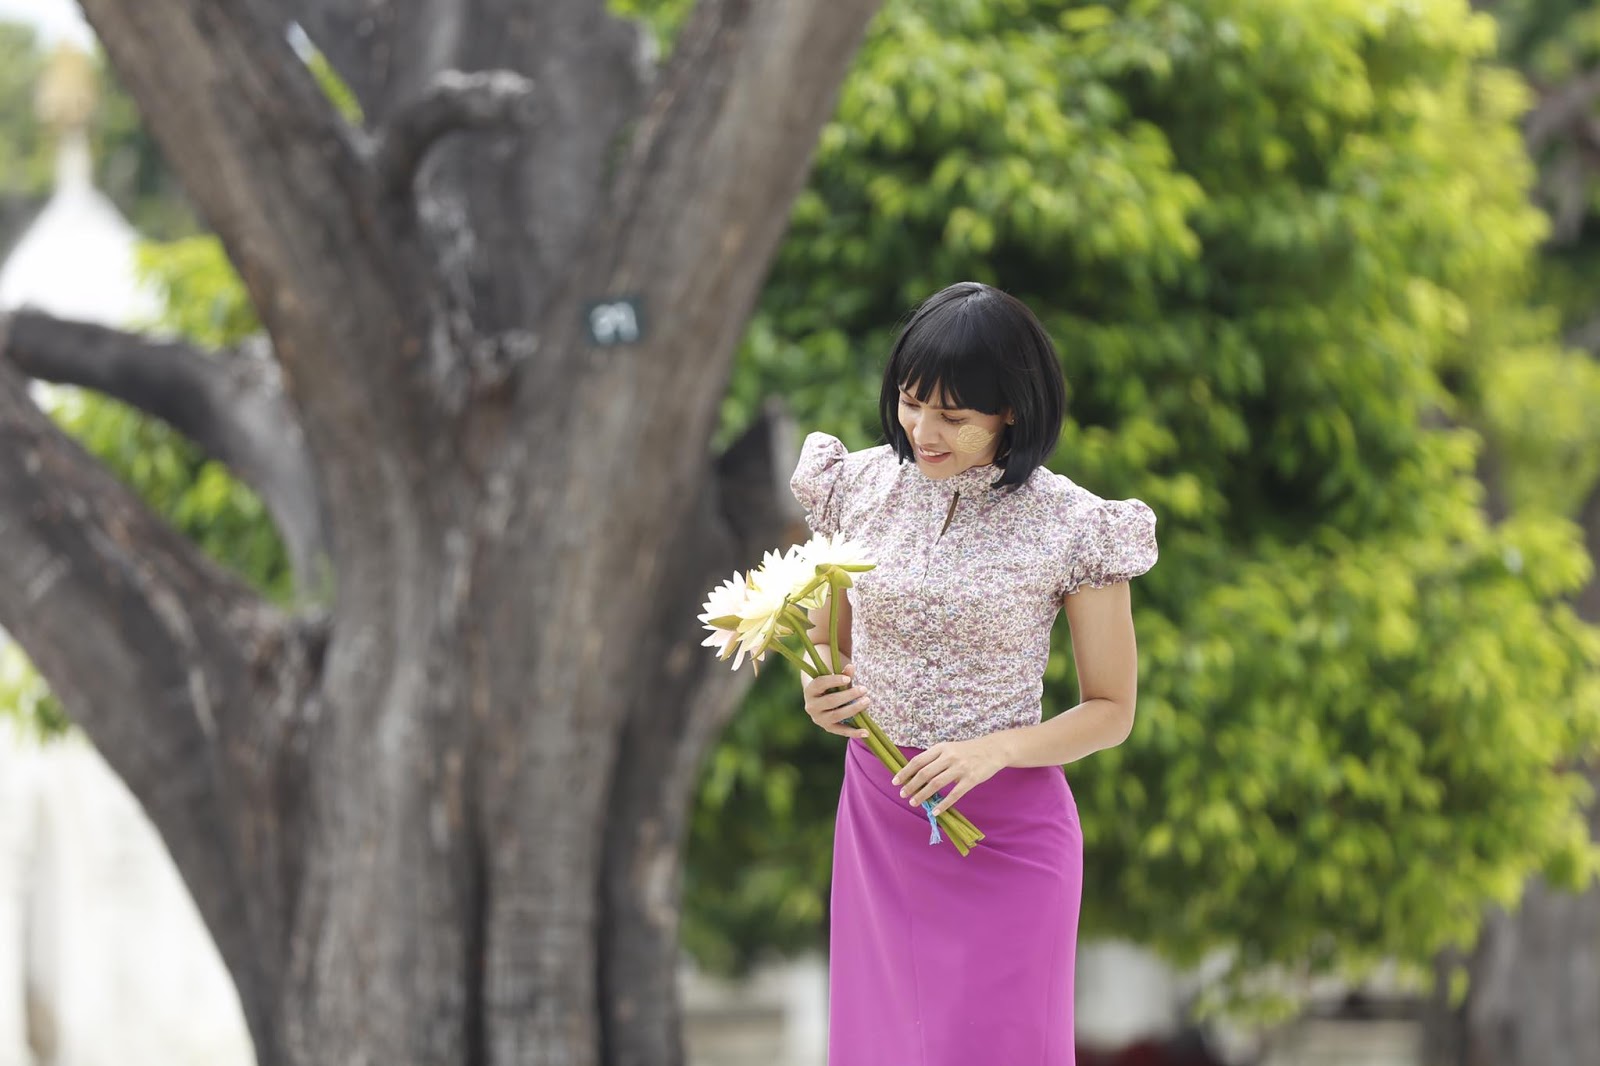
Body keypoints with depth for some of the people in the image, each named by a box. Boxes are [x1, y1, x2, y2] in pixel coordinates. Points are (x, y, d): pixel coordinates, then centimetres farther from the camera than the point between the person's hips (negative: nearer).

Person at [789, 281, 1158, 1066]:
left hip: (1003, 832, -4)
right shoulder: (861, 487, -1)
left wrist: (996, 750, -21)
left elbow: (1111, 712, -5)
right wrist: (818, 691, -10)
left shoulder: (1071, 528, -12)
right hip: (877, 819, 4)